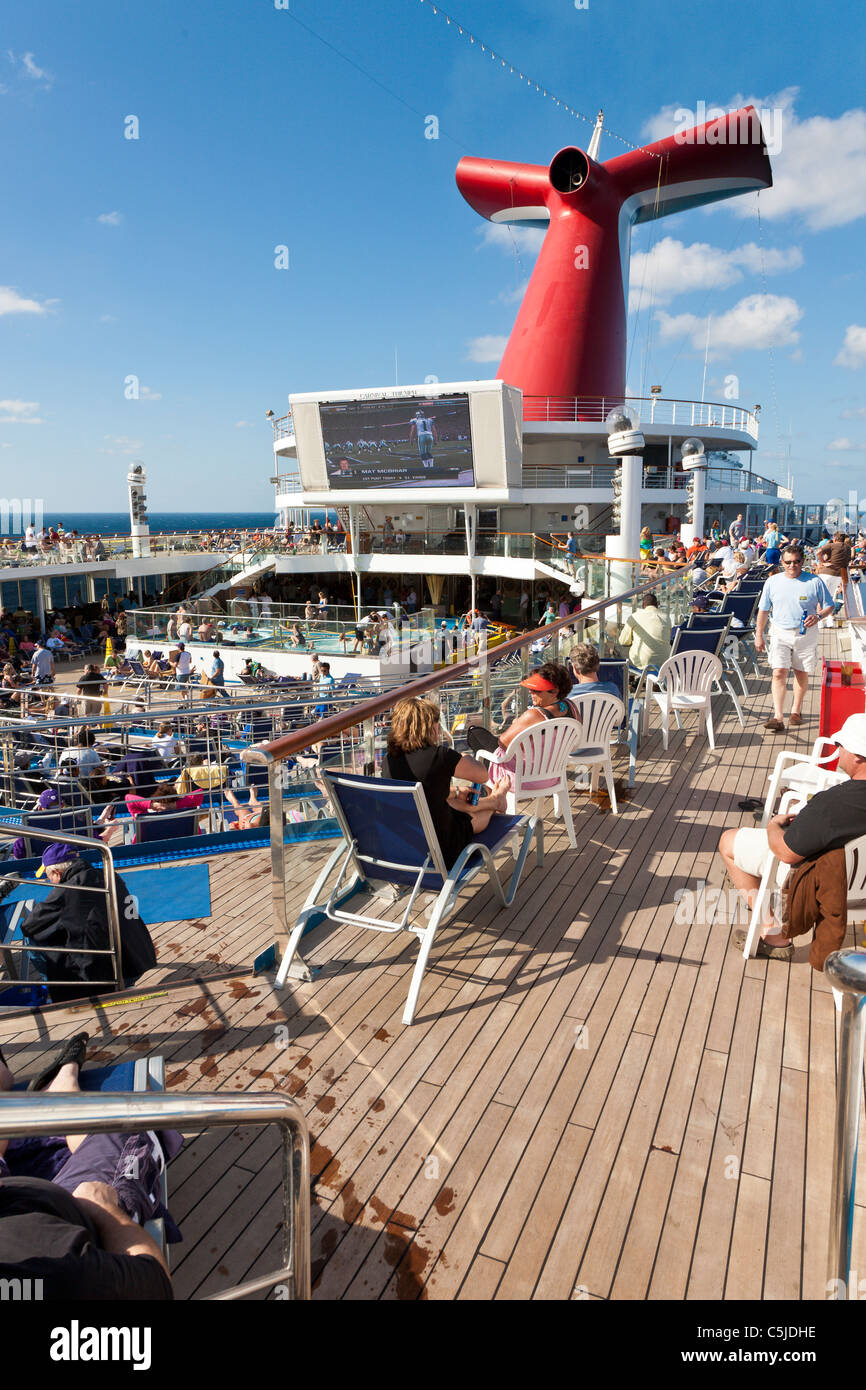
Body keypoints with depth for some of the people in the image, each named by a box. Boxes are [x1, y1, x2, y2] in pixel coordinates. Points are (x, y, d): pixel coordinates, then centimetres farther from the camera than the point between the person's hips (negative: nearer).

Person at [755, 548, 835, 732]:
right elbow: (763, 610, 11)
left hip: (806, 634, 0)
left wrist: (818, 616, -17)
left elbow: (830, 606, 4)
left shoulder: (815, 582, -2)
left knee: (801, 673, 10)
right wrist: (759, 635, 9)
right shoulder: (772, 582, 3)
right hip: (780, 633, 0)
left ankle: (796, 710, 30)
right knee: (779, 673, -12)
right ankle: (778, 718, -17)